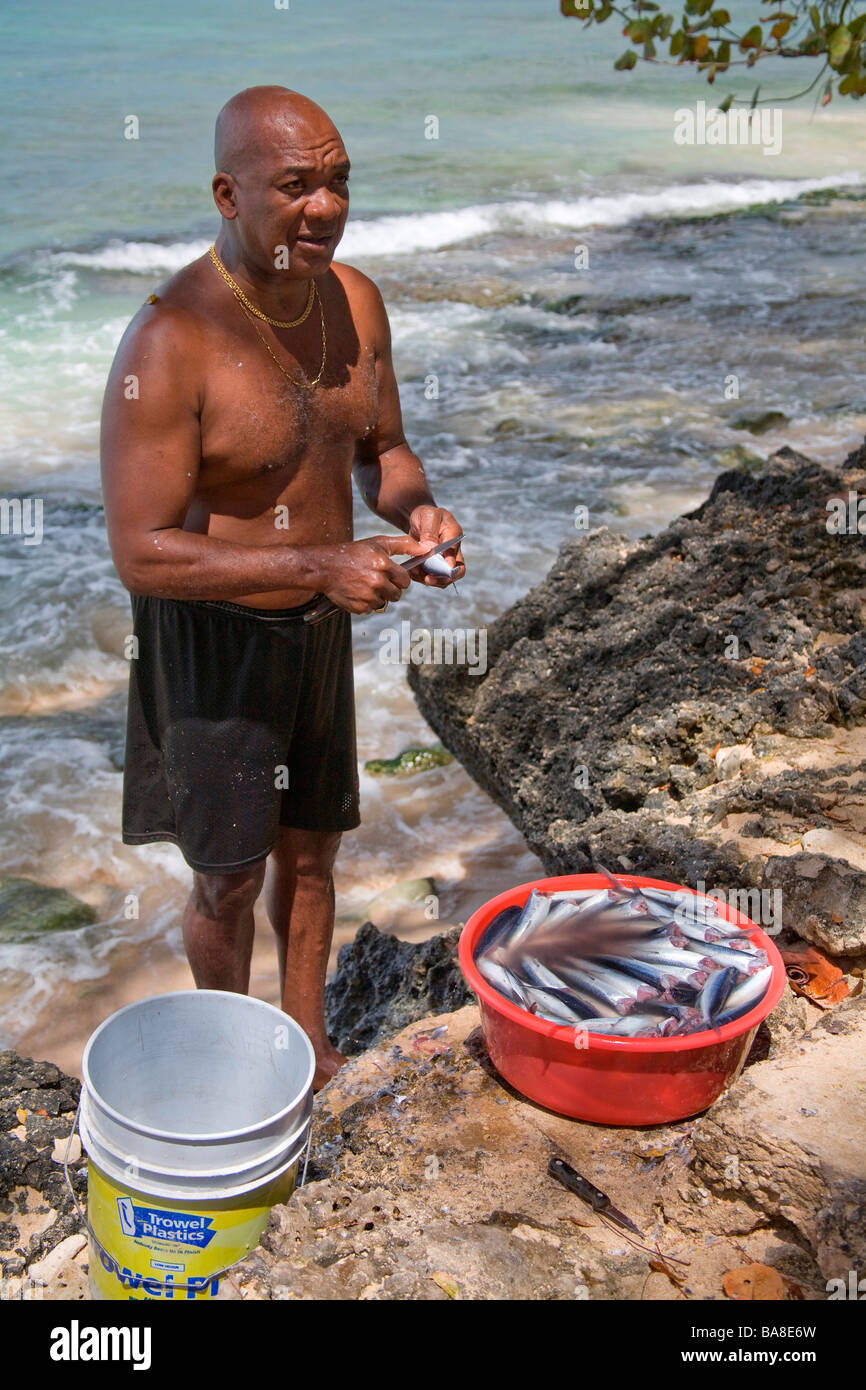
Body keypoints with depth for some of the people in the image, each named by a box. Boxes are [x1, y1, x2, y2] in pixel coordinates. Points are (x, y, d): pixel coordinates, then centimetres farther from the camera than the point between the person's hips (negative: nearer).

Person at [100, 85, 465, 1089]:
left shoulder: (354, 301, -5)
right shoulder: (168, 344, -27)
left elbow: (382, 450, 8)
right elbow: (140, 552, -27)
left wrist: (417, 511, -16)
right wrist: (321, 566, -34)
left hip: (316, 628, 6)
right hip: (209, 641, -6)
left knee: (309, 849, 19)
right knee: (230, 877, 9)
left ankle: (306, 1044, 41)